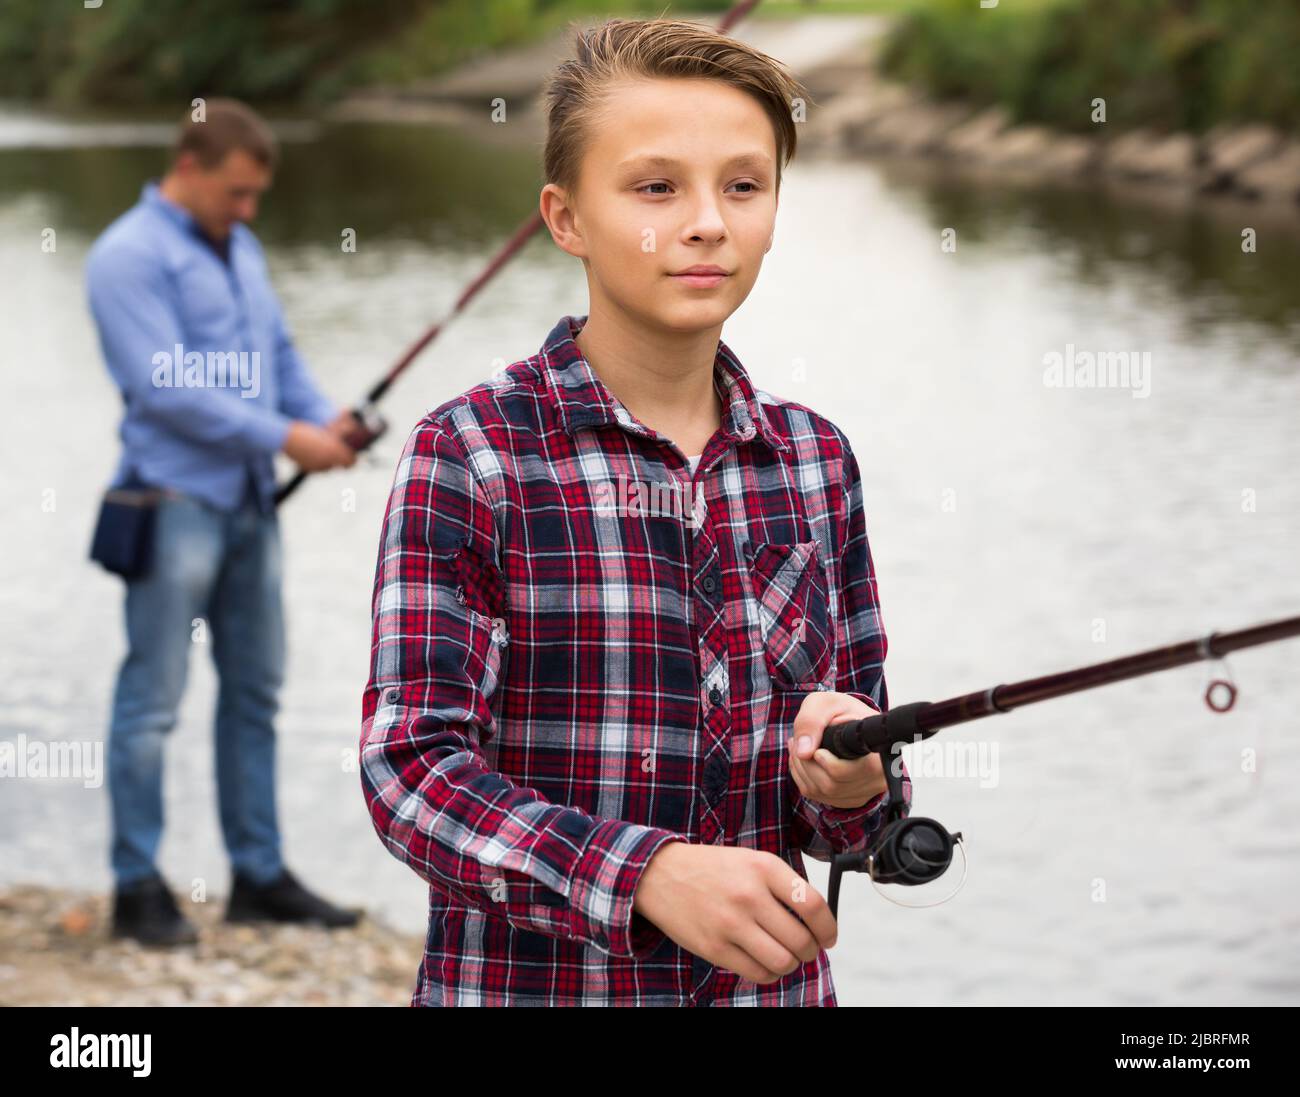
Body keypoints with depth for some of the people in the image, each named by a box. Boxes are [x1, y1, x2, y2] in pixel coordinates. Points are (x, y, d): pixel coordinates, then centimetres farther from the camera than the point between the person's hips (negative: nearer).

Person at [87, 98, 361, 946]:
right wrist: (284, 437, -18)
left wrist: (327, 417, 0)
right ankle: (139, 887, 3)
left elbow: (281, 354, 20)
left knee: (255, 692, 11)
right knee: (154, 700, -4)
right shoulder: (130, 257, -10)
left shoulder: (243, 252, 17)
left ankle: (260, 875, 19)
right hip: (174, 501, -8)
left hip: (250, 500, 8)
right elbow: (164, 386, -18)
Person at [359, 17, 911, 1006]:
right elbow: (410, 765, -17)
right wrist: (648, 874, -30)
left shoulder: (815, 459, 4)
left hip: (772, 979, 4)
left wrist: (855, 783, -15)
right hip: (531, 985, -4)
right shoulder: (468, 454, -10)